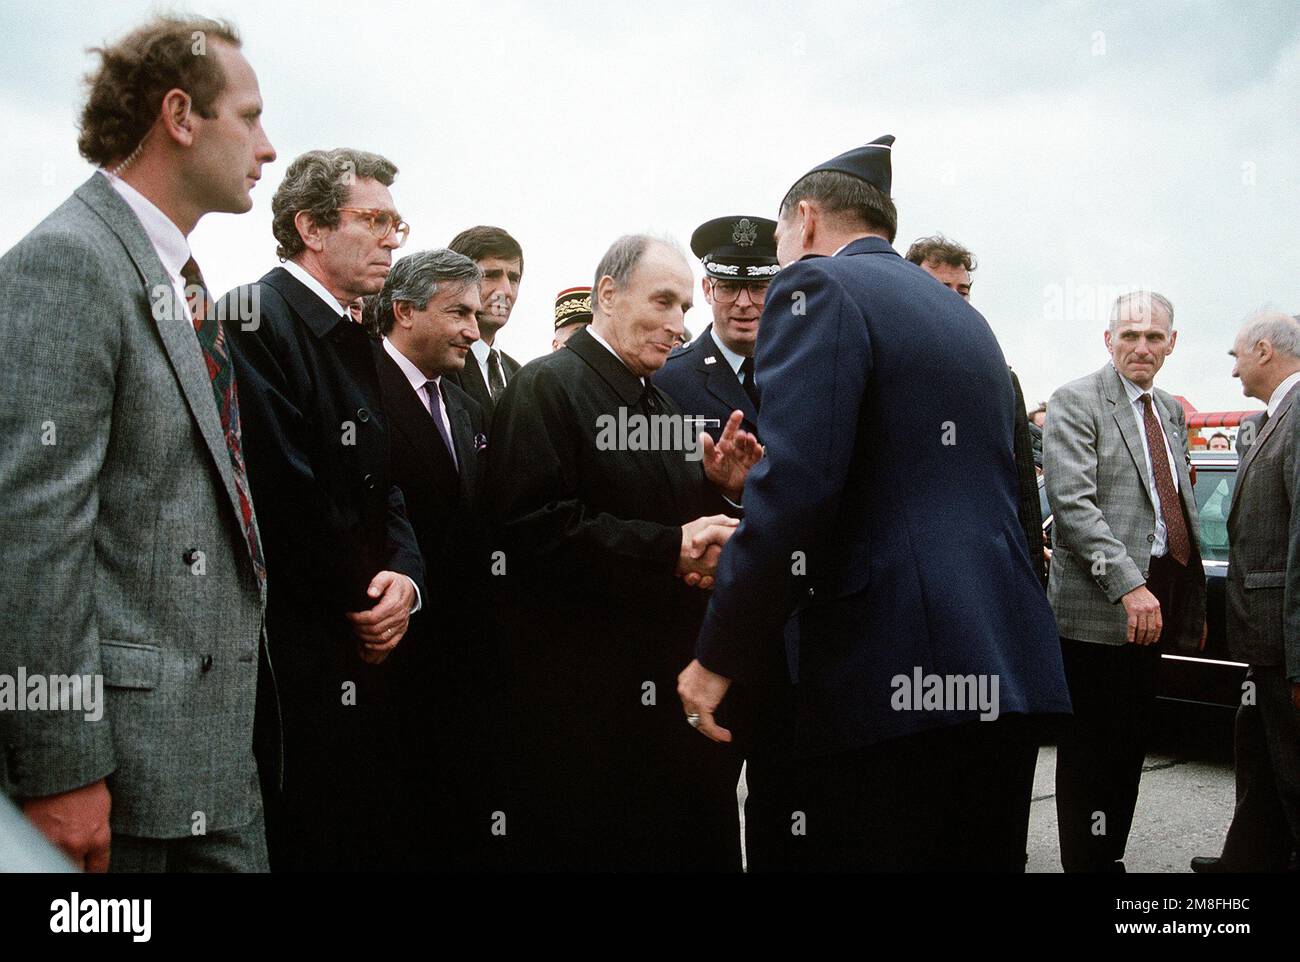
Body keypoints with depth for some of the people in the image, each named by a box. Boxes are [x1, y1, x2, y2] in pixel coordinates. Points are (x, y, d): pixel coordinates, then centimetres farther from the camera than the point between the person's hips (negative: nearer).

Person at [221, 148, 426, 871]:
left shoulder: (361, 342, 15)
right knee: (310, 844, 3)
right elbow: (286, 494, -20)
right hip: (294, 659, -8)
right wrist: (363, 601, -9)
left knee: (374, 835, 16)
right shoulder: (254, 320, -13)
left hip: (363, 652, 9)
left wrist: (407, 578, -5)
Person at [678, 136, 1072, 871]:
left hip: (896, 677, -8)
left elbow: (795, 486, -18)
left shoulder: (818, 287, -4)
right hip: (1007, 671, 8)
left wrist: (720, 656, -10)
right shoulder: (965, 317, 21)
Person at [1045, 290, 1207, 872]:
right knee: (1093, 746, 1)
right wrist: (1128, 585, -25)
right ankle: (1088, 864, 13)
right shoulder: (1075, 403, -8)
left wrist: (1193, 603, 16)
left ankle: (1110, 855, 27)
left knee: (1132, 740, 15)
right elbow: (1072, 503, -18)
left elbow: (1181, 511, 21)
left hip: (1153, 603, 8)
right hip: (1097, 606, -7)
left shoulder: (1172, 413, 17)